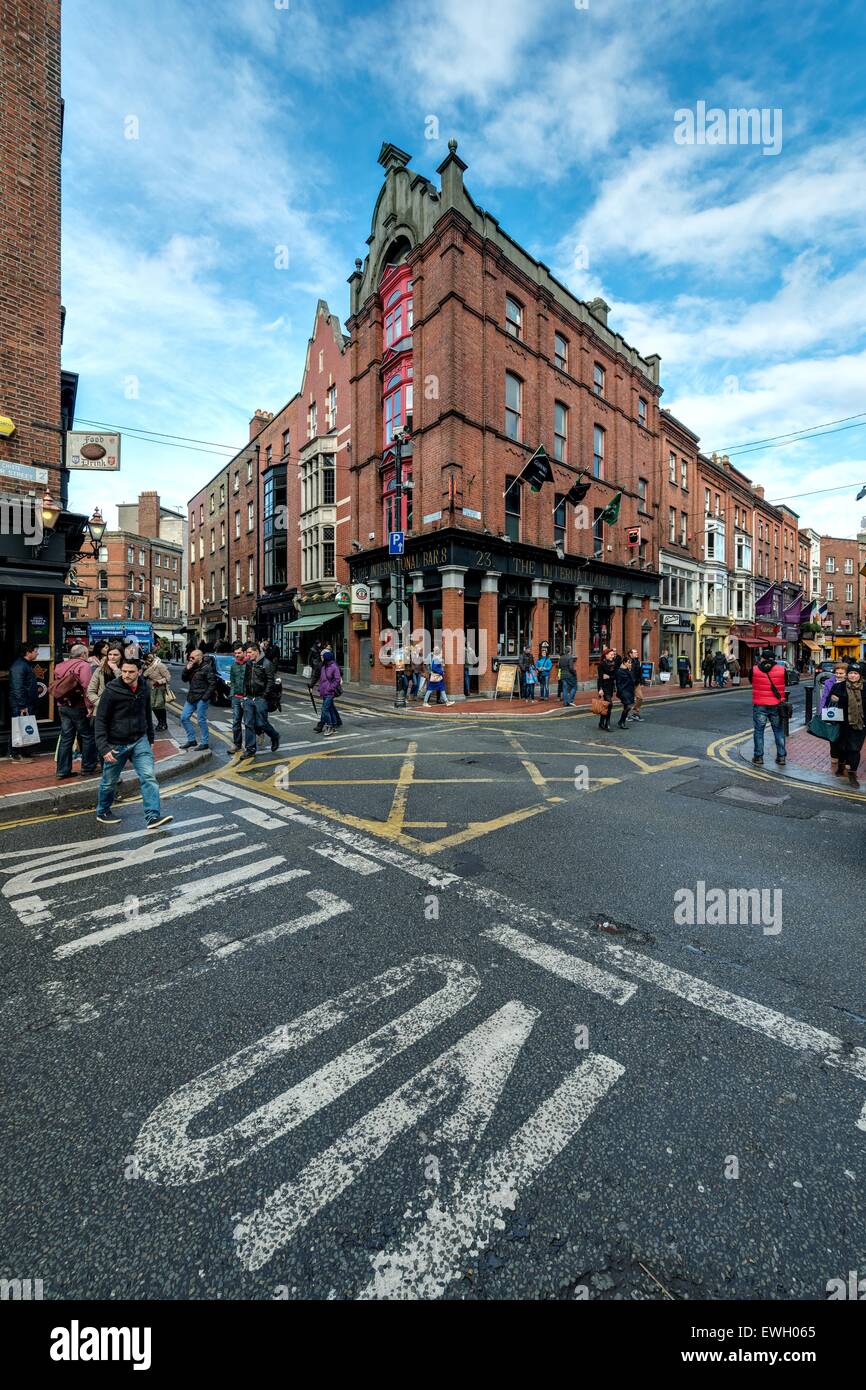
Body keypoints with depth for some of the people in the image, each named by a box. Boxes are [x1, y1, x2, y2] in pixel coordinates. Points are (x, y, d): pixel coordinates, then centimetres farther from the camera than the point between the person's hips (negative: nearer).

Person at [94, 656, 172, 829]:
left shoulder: (144, 688, 0)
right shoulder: (111, 691, -14)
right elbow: (101, 721, -11)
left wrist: (150, 739, 16)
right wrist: (104, 748, -18)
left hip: (140, 741, 3)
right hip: (116, 744, -3)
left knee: (149, 777, -9)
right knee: (109, 781, 13)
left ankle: (153, 816, -9)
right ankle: (102, 812, 37)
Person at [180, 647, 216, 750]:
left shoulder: (207, 667, -11)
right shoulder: (192, 667, 12)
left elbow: (213, 683, -16)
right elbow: (184, 679, 15)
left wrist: (206, 696, -19)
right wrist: (186, 669, -2)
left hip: (201, 698, -9)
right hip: (191, 697, 9)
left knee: (201, 720, -5)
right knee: (184, 717, 9)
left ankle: (205, 743, 5)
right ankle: (191, 740, 20)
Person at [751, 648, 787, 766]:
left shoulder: (755, 670, -6)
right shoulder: (781, 669, -3)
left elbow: (751, 682, 9)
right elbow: (786, 683, 12)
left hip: (759, 705, -2)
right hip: (776, 705, 2)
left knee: (759, 731, 7)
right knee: (779, 731, 12)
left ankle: (759, 756, 9)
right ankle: (781, 756, 16)